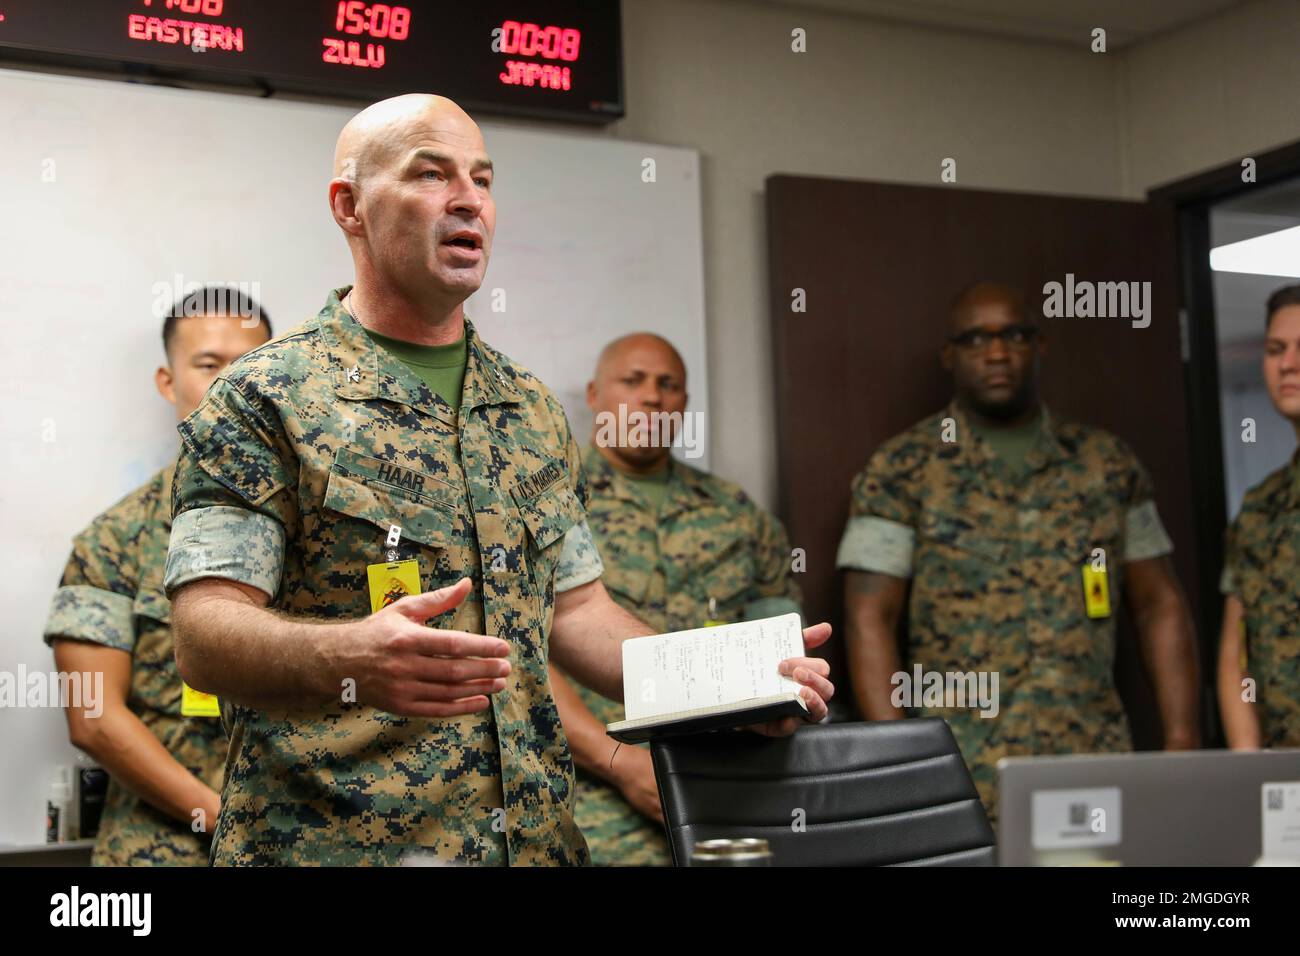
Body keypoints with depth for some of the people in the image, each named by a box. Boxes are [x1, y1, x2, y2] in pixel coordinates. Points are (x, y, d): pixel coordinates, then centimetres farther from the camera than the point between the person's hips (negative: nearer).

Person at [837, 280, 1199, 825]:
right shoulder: (904, 469, 0)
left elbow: (1159, 605, 12)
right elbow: (870, 620, -4)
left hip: (1096, 769, 3)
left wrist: (1182, 739, 2)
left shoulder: (1107, 463, 10)